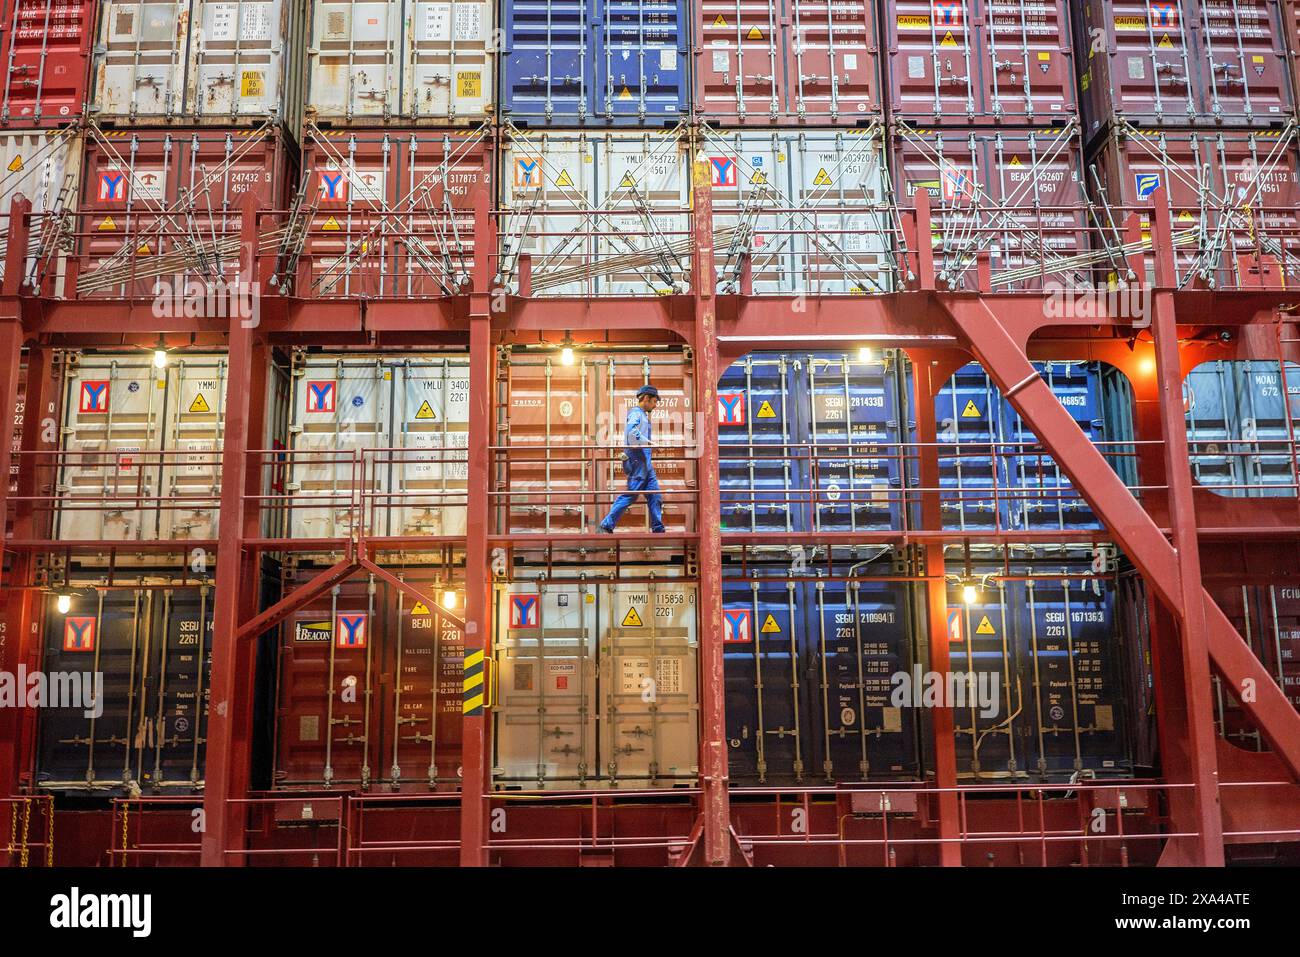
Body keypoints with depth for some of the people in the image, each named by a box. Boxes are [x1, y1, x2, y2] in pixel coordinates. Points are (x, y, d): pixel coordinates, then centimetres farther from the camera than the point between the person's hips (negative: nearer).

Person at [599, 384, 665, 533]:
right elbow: (632, 432, -26)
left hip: (645, 463, 10)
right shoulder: (636, 413, -8)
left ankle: (658, 528, 4)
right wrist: (650, 443, -25)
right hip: (637, 461, -10)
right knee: (630, 494, -8)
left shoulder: (643, 415, 23)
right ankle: (607, 524, -2)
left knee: (655, 496, 4)